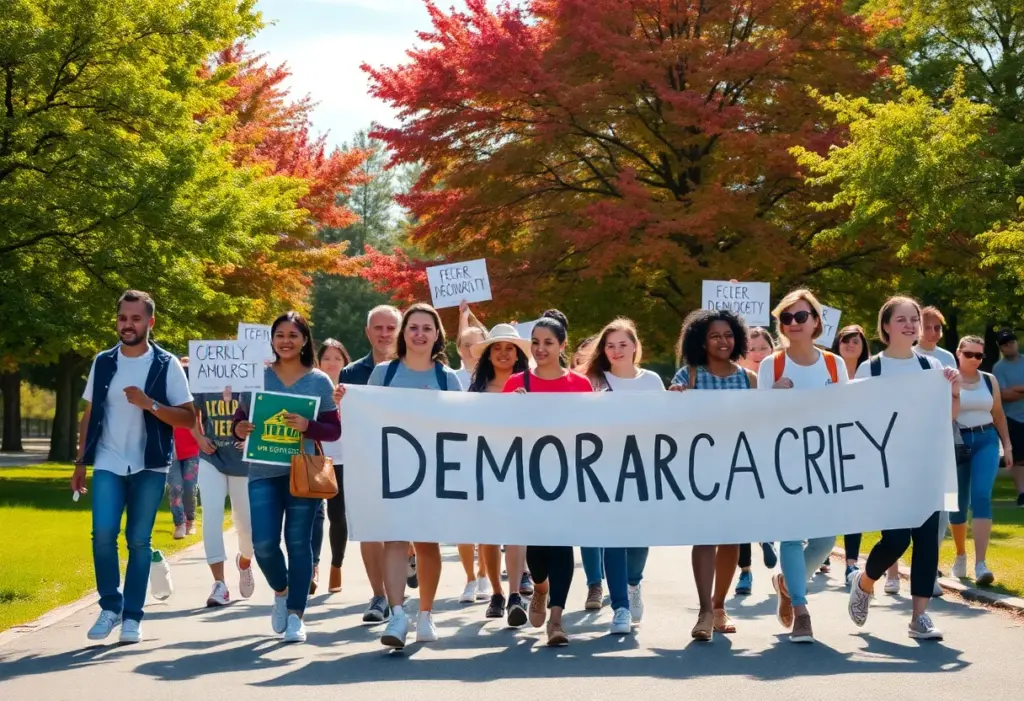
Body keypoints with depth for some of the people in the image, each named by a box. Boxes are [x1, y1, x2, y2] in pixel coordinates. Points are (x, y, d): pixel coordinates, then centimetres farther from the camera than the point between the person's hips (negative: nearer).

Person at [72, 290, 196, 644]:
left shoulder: (167, 365, -1)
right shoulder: (102, 362, 7)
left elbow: (188, 418, -4)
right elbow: (89, 415, 13)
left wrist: (150, 404, -18)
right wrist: (80, 462, 8)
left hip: (149, 467, -2)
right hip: (109, 464, 2)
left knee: (139, 540, 2)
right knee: (103, 534, -11)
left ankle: (132, 616, 9)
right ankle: (110, 606, 5)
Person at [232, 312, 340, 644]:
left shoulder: (319, 381, 2)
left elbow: (334, 430, 1)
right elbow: (240, 418, 11)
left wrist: (307, 426, -18)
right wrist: (239, 430, -12)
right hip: (263, 472, 1)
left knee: (298, 542, 0)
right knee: (263, 544, -5)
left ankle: (296, 616, 8)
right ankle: (281, 591, 25)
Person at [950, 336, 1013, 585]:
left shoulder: (990, 381, 8)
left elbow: (999, 415, 16)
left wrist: (1007, 445, 14)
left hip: (986, 440, 2)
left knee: (982, 497, -15)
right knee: (958, 504, 7)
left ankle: (980, 564, -21)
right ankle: (960, 555, 32)